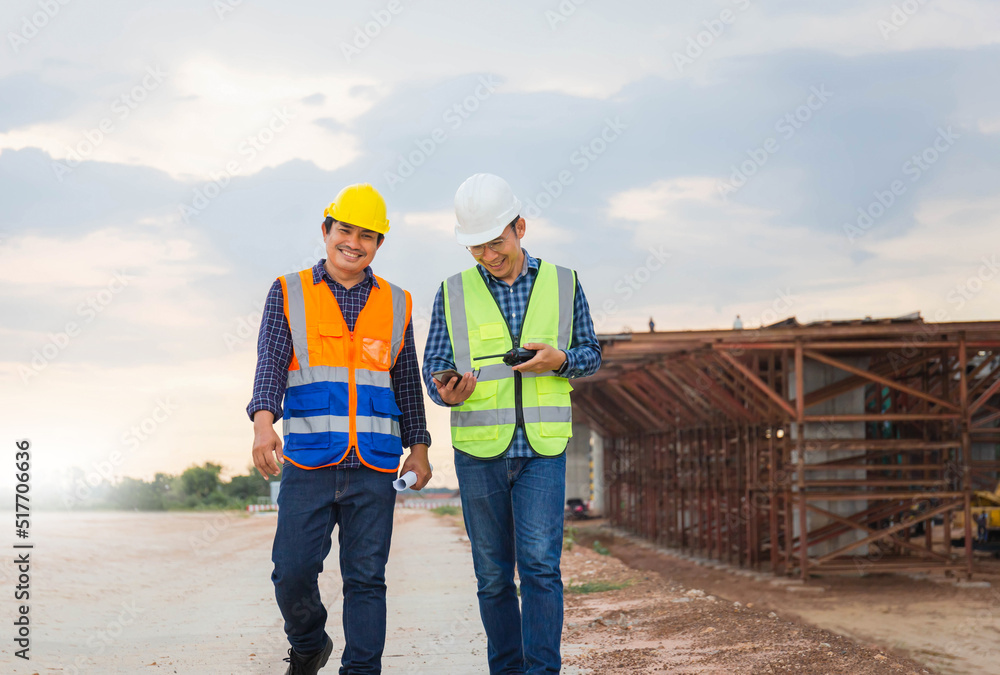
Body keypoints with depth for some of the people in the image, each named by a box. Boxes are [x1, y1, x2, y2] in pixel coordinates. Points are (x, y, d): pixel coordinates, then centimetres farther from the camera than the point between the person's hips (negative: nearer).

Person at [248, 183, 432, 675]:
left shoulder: (395, 304, 14)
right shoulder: (288, 294, 7)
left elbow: (407, 383, 18)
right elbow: (271, 363, -4)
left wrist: (418, 446, 11)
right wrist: (263, 423, -20)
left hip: (374, 468, 1)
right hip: (307, 463, -1)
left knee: (366, 578, 0)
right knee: (293, 570, -2)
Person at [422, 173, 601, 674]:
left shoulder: (563, 285, 6)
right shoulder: (454, 293, 5)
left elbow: (592, 354, 11)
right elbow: (434, 364, 6)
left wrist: (559, 360, -11)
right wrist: (447, 391, -17)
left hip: (543, 449, -1)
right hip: (478, 449, 1)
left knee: (540, 564, -13)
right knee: (493, 575, 6)